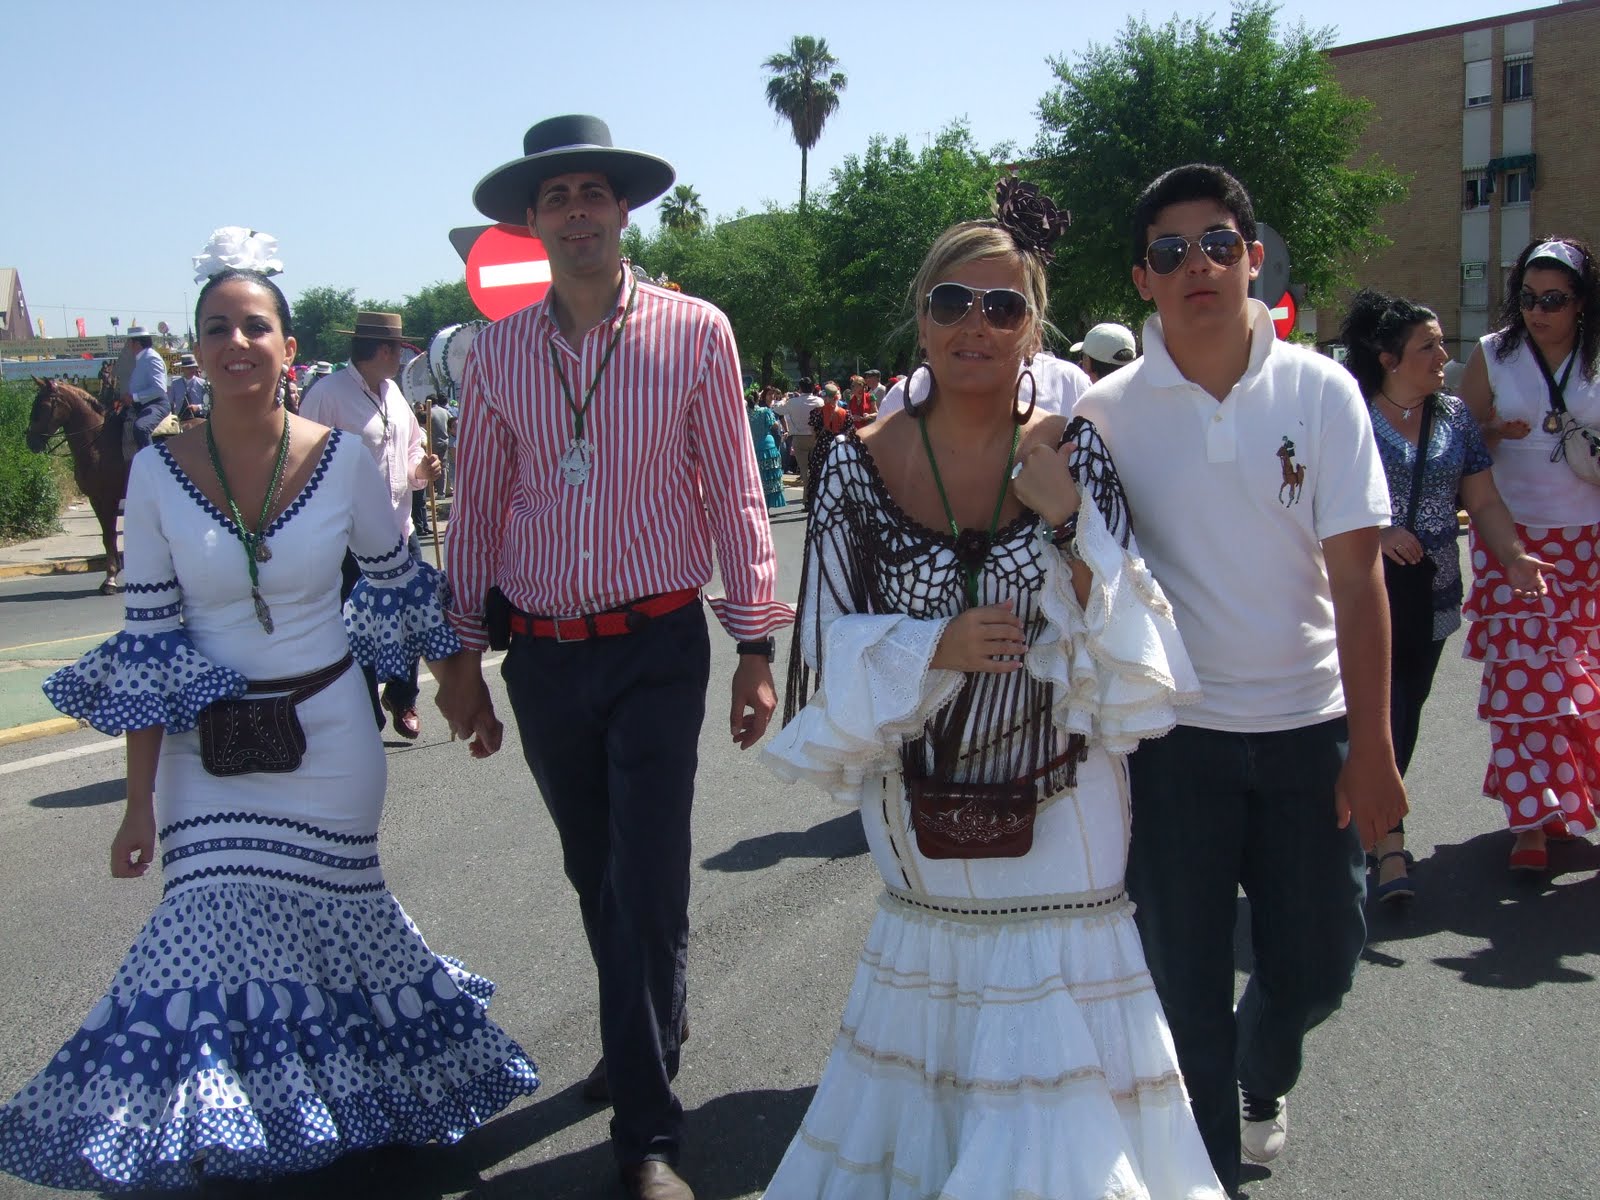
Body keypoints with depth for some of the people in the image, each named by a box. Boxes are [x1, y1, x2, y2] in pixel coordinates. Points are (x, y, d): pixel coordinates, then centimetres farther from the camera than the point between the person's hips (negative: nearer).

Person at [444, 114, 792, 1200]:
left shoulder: (695, 332, -3)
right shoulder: (498, 349, 5)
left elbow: (733, 493, -1)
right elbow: (477, 507, 9)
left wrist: (756, 644, -3)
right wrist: (462, 658, 9)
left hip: (658, 648, -3)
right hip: (541, 654, 4)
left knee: (649, 878, -5)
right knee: (594, 872, 17)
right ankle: (650, 1032, 42)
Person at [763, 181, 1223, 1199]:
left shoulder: (1075, 454, -3)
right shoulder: (861, 465, -2)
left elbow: (1130, 654, -8)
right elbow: (833, 655, -3)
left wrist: (1068, 522, -20)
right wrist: (935, 647, -20)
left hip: (1062, 820, -1)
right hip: (927, 837, 1)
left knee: (1054, 1095, 5)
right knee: (928, 1089, 13)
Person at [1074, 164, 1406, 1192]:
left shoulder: (1321, 391, -3)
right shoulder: (1107, 413, -4)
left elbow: (1356, 576, -5)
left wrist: (1373, 748, -7)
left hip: (1309, 728, 1)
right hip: (1172, 733, -1)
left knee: (1318, 962, 13)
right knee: (1187, 979, 5)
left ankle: (1263, 1079, 46)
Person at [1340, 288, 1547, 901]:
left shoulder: (1454, 416, 9)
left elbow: (1484, 502, 9)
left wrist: (1514, 555, -7)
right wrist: (1376, 534, -18)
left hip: (1432, 596, 5)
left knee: (1404, 715, 12)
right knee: (1379, 712, -12)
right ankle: (1390, 844, -6)